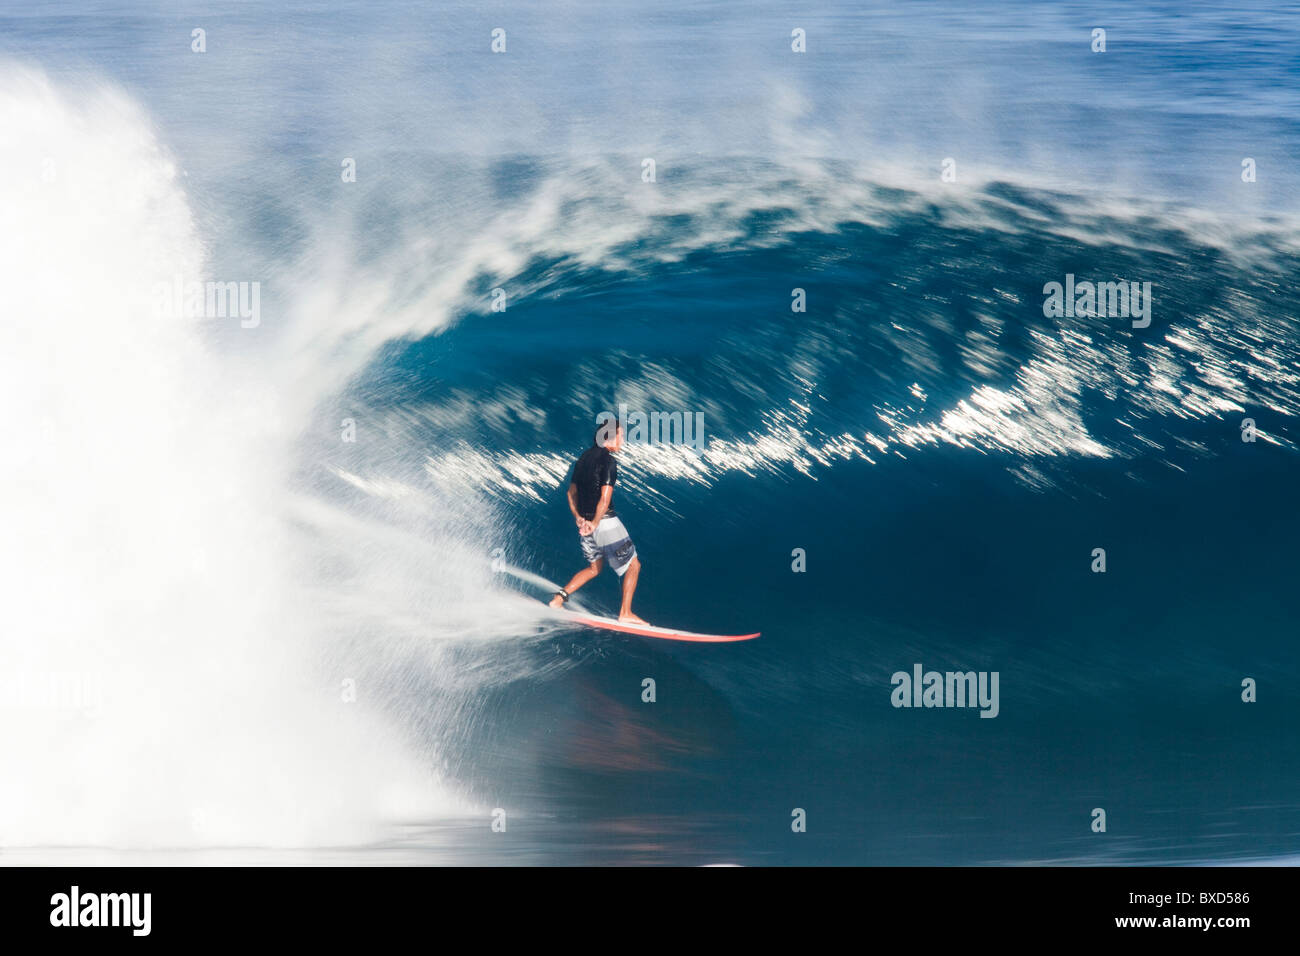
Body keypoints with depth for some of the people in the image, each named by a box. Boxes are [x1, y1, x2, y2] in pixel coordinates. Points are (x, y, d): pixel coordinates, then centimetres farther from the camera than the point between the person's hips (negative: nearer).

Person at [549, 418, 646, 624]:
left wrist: (578, 518, 18)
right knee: (633, 565, 4)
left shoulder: (584, 458, 11)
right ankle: (625, 613, 1)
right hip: (604, 521, -8)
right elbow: (605, 498, -22)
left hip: (586, 520, 8)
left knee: (595, 567, 23)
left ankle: (560, 597, 12)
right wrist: (595, 523, -16)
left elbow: (572, 493, 17)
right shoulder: (608, 461, -15)